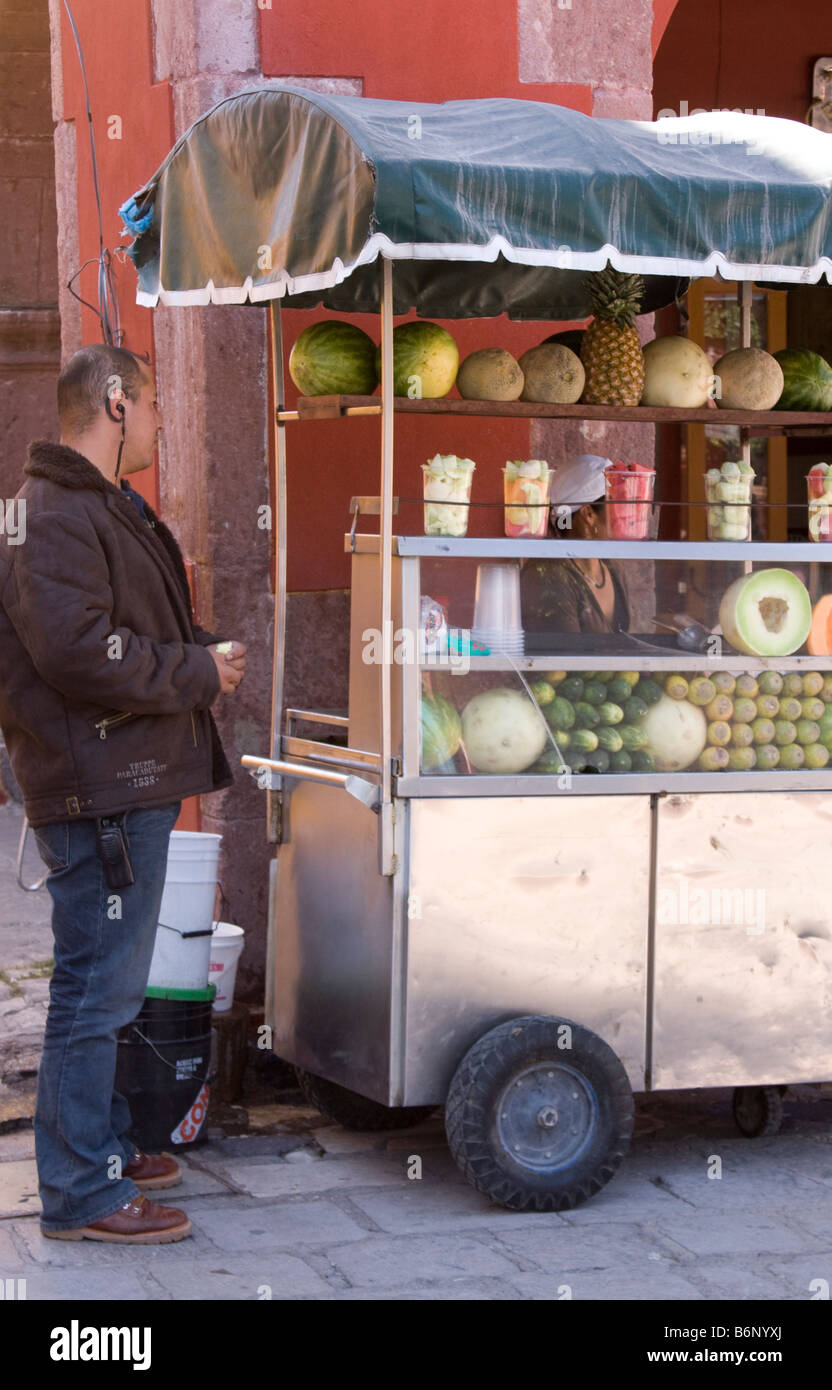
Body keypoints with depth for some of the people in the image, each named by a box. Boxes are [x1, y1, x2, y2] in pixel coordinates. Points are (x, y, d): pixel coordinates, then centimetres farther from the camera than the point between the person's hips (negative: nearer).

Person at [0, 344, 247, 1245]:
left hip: (128, 782, 11)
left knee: (107, 982, 19)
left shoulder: (106, 508, 20)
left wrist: (203, 654, 10)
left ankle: (104, 1145, 31)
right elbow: (79, 653, -24)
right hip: (96, 789, -11)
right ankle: (81, 1194, 0)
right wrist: (198, 672, -15)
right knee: (96, 988, -6)